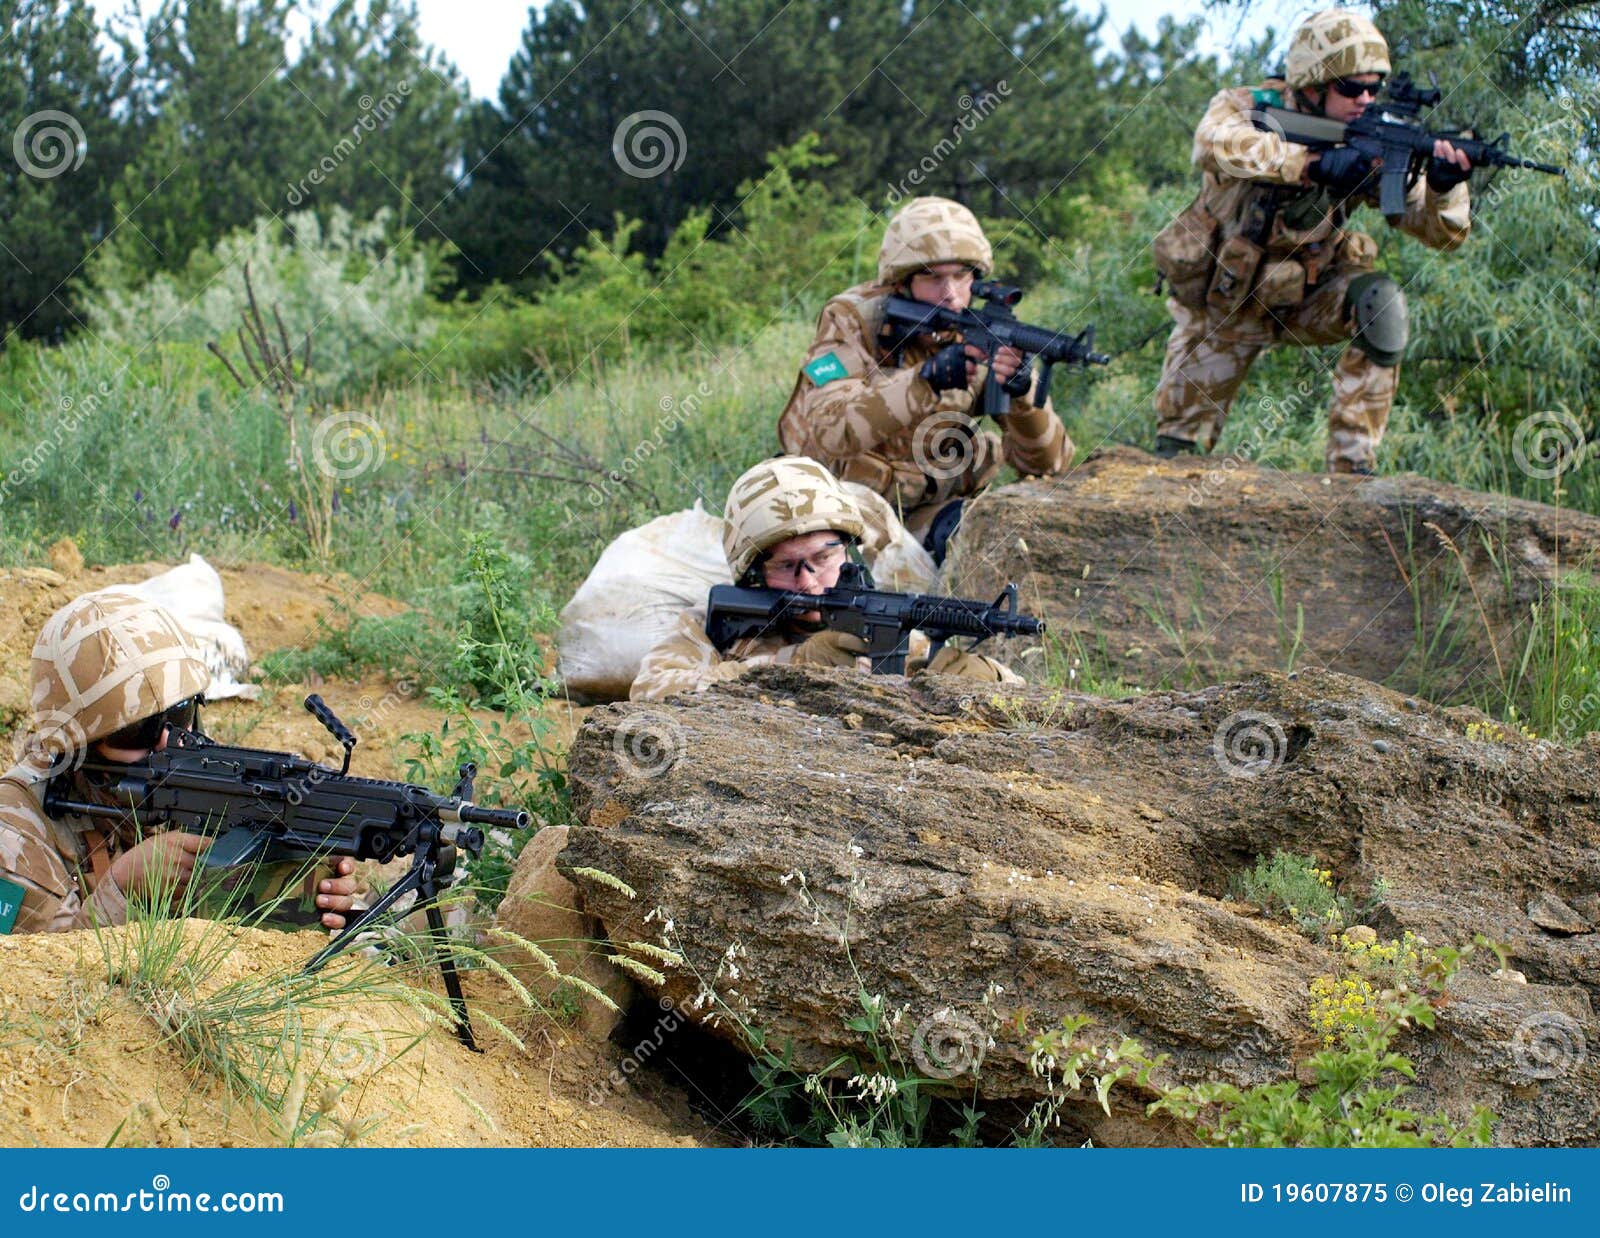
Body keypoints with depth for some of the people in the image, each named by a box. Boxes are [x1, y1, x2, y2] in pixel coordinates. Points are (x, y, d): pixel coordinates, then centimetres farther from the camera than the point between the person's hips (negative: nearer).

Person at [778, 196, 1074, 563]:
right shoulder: (851, 321, -15)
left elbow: (1046, 462, -12)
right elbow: (827, 432, -32)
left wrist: (1022, 392, -33)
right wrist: (927, 379, -43)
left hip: (936, 508, 3)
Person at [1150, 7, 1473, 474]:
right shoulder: (1251, 108, -21)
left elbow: (1441, 233, -17)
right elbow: (1214, 142, -45)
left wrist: (1443, 187, -39)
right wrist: (1314, 163, -54)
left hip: (1305, 297, 2)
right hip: (1224, 305, -2)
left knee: (1381, 303, -26)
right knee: (1181, 435, -3)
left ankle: (1351, 466, -21)